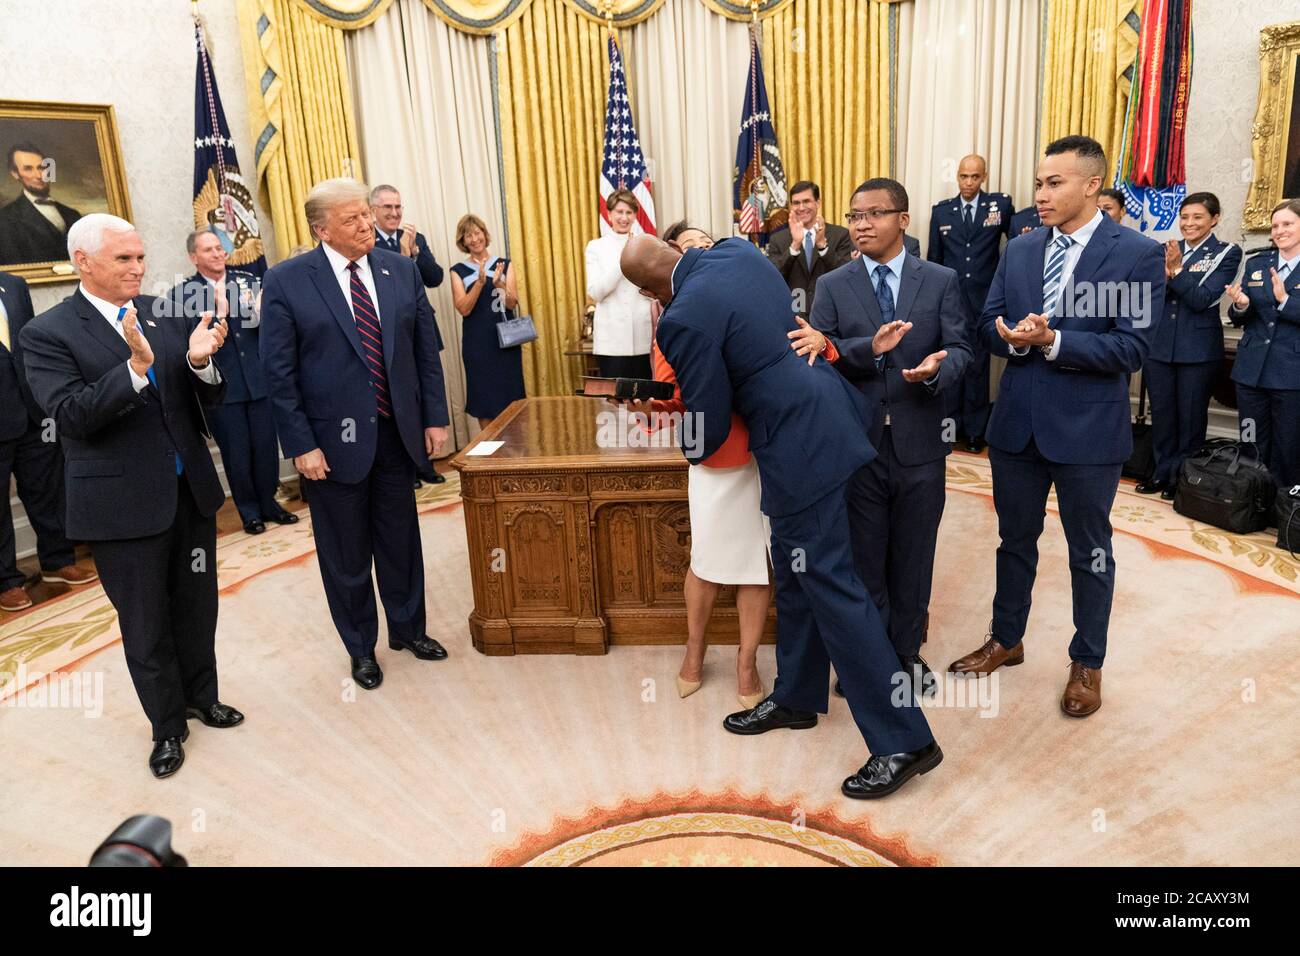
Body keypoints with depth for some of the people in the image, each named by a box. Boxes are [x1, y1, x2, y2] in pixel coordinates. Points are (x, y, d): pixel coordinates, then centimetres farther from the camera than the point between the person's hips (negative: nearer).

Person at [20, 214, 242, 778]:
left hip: (191, 491, 4)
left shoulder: (163, 316, 4)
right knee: (145, 624, 11)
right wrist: (137, 367, -31)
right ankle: (167, 726, 30)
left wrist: (200, 362, -19)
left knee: (196, 607, 18)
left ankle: (201, 697, 40)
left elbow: (206, 399, 3)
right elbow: (71, 417, -19)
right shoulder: (48, 334, -8)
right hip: (123, 505, -4)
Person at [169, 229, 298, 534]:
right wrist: (219, 311, -22)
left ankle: (268, 503, 27)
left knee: (266, 446, 9)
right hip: (221, 386, -2)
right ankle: (249, 511, 22)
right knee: (236, 452, 7)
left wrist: (261, 312, -15)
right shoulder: (183, 293, -2)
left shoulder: (248, 281, 7)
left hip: (260, 380, 2)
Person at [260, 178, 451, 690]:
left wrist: (435, 417, 2)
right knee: (347, 552, 11)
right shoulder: (286, 282, -8)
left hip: (398, 431, 3)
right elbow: (279, 373, -8)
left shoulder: (402, 269, 2)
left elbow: (426, 349, 6)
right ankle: (361, 648, 30)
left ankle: (408, 628, 37)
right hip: (334, 438, -3)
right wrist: (301, 445, -12)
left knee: (401, 538, 16)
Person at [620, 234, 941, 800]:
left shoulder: (686, 319, -18)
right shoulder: (737, 251, 6)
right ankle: (796, 697, 37)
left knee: (830, 587, -2)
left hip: (800, 446, -10)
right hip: (824, 417, 10)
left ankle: (904, 740, 8)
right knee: (795, 576, 20)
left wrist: (693, 451, 13)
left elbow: (708, 419, -9)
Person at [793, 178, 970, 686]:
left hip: (919, 442, 1)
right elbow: (821, 354, -9)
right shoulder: (833, 286, 2)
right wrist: (871, 348, -26)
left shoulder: (942, 280, 2)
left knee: (913, 557, 14)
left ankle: (907, 650, 33)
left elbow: (960, 349, -5)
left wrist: (937, 368, -26)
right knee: (863, 558, 12)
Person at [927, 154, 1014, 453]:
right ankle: (950, 424, 21)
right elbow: (933, 258, 10)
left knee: (978, 364, 6)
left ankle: (975, 428, 17)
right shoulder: (941, 211, 6)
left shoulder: (1000, 204, 0)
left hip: (984, 299, -2)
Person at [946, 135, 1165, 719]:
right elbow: (989, 325, 5)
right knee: (1015, 539, 18)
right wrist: (1014, 339, -17)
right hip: (1017, 422, 5)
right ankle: (1005, 640, 37)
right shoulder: (1019, 250, 6)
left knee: (1089, 551, 11)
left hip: (1087, 429, -4)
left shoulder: (1138, 255, -9)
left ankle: (1087, 662, 30)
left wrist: (1052, 340, -25)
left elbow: (1131, 348, -16)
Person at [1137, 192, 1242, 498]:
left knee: (1190, 417, 7)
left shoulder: (1226, 253, -2)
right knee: (1161, 413, 11)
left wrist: (1176, 271, -22)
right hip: (1159, 344, 3)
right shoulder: (1166, 251, 7)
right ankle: (1162, 473, 24)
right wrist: (1164, 275, -18)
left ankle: (1183, 479, 19)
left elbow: (1203, 299, -12)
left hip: (1198, 349, -3)